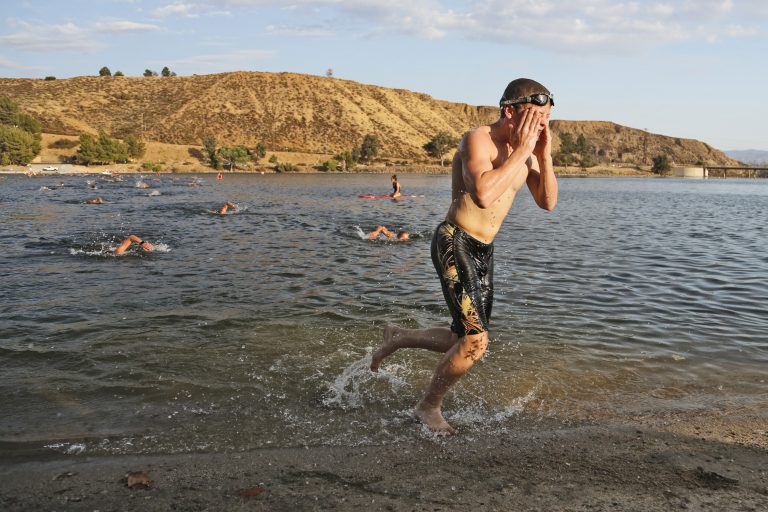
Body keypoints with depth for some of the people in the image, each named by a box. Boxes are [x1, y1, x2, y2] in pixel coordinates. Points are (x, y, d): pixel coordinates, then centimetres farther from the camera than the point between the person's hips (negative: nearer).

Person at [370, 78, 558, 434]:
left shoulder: (527, 149, 7)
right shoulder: (477, 140, -18)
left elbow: (548, 202, 6)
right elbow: (483, 194, -35)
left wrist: (544, 155, -7)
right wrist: (522, 151, -27)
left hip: (483, 250, 9)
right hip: (454, 244, -8)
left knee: (468, 342, 13)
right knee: (476, 341, -14)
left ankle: (398, 337, 36)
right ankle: (429, 407, 11)